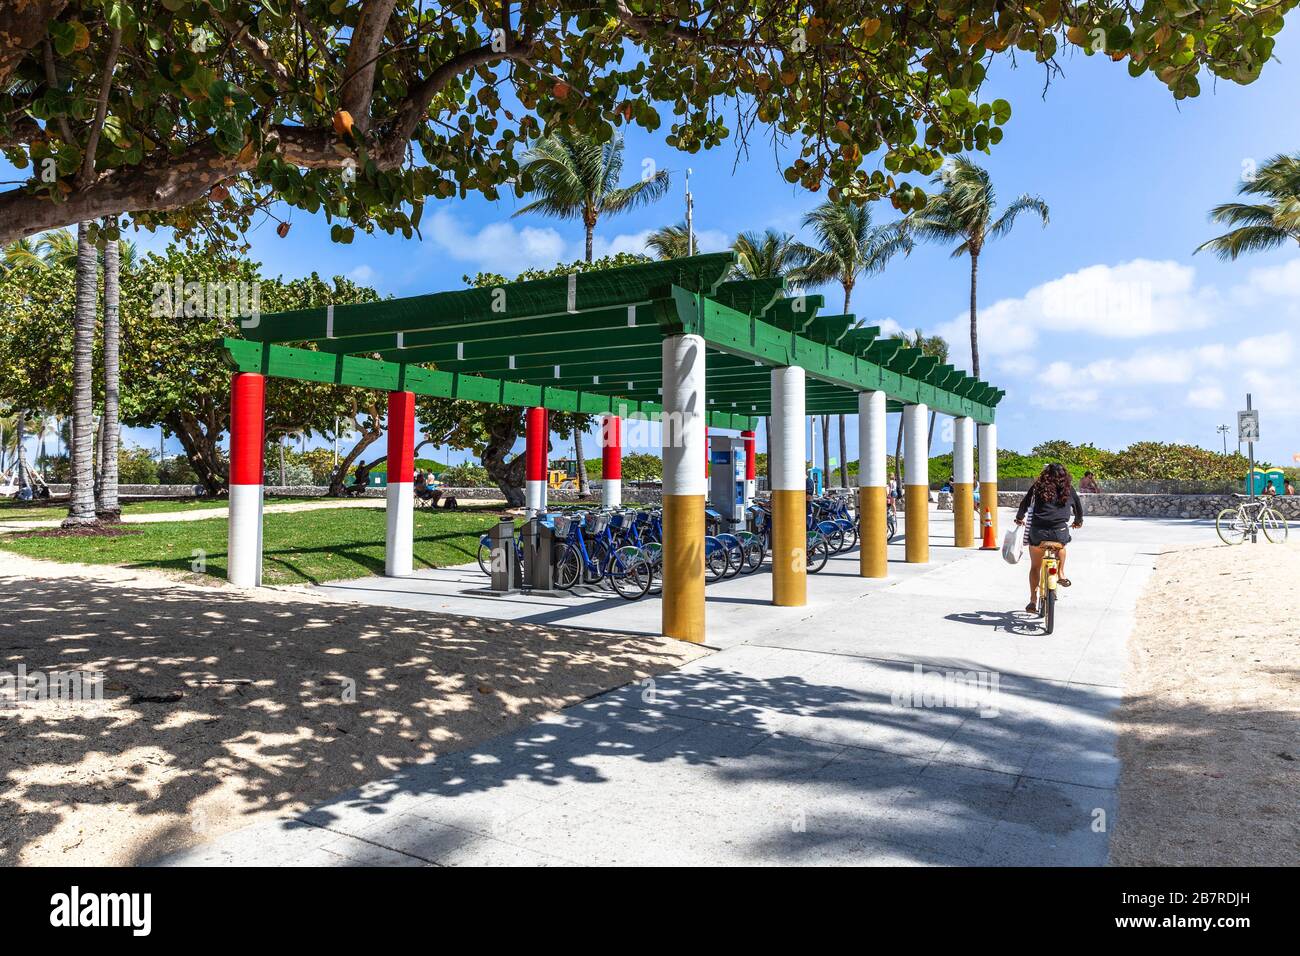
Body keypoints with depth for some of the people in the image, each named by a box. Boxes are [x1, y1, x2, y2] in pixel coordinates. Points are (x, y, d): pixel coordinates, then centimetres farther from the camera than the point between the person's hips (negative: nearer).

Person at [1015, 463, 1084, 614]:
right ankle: (1061, 574, 29)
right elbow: (1079, 508, 23)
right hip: (1060, 532, 0)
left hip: (1037, 532, 0)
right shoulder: (1068, 490, 12)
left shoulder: (1038, 486, 10)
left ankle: (1033, 601, 15)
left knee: (1035, 567, 15)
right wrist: (1078, 521, 43)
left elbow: (1025, 503, 12)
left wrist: (1019, 518, 30)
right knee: (1061, 545, 38)